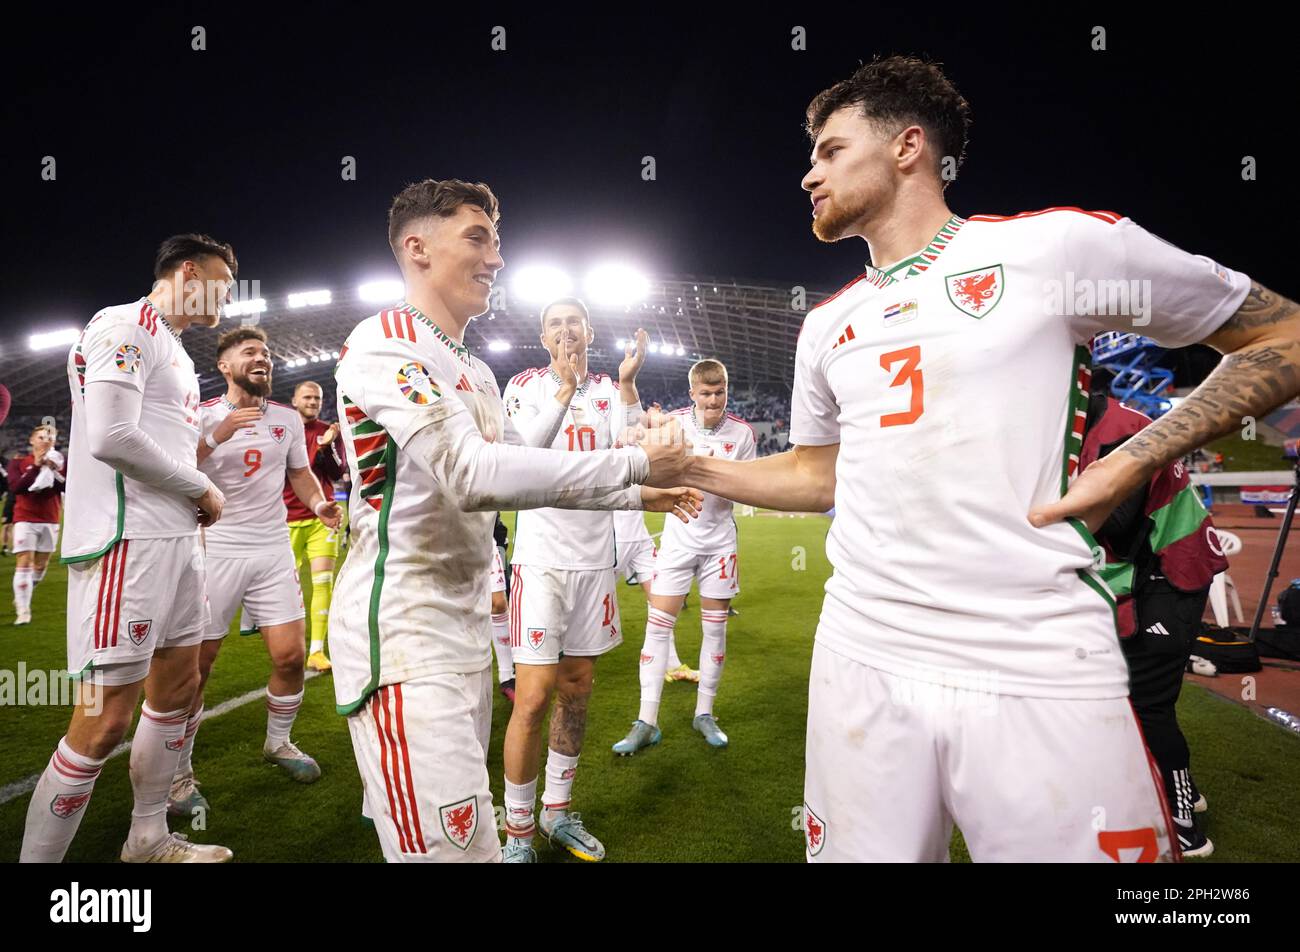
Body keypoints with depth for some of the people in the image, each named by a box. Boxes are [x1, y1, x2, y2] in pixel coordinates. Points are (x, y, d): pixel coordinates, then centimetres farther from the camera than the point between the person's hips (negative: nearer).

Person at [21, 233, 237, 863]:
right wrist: (202, 490, -9)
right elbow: (112, 439, -21)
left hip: (175, 539, 10)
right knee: (105, 722, -7)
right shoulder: (127, 327, -9)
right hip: (127, 543, -10)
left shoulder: (172, 350, 21)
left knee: (178, 687, 16)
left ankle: (149, 839, 31)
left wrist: (196, 500, 5)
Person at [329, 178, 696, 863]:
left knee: (458, 825, 20)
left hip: (464, 624, 9)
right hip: (405, 633, -9)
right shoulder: (384, 340, -13)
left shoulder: (473, 371, 17)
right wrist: (634, 463, -21)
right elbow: (473, 475, -26)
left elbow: (523, 467, 21)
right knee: (456, 848, -7)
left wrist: (638, 496, 15)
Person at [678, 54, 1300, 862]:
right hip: (862, 663, 5)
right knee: (854, 851, 13)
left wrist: (1132, 463, -8)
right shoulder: (826, 325, 14)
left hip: (1039, 674, -4)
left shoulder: (1059, 244, -2)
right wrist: (690, 466, 13)